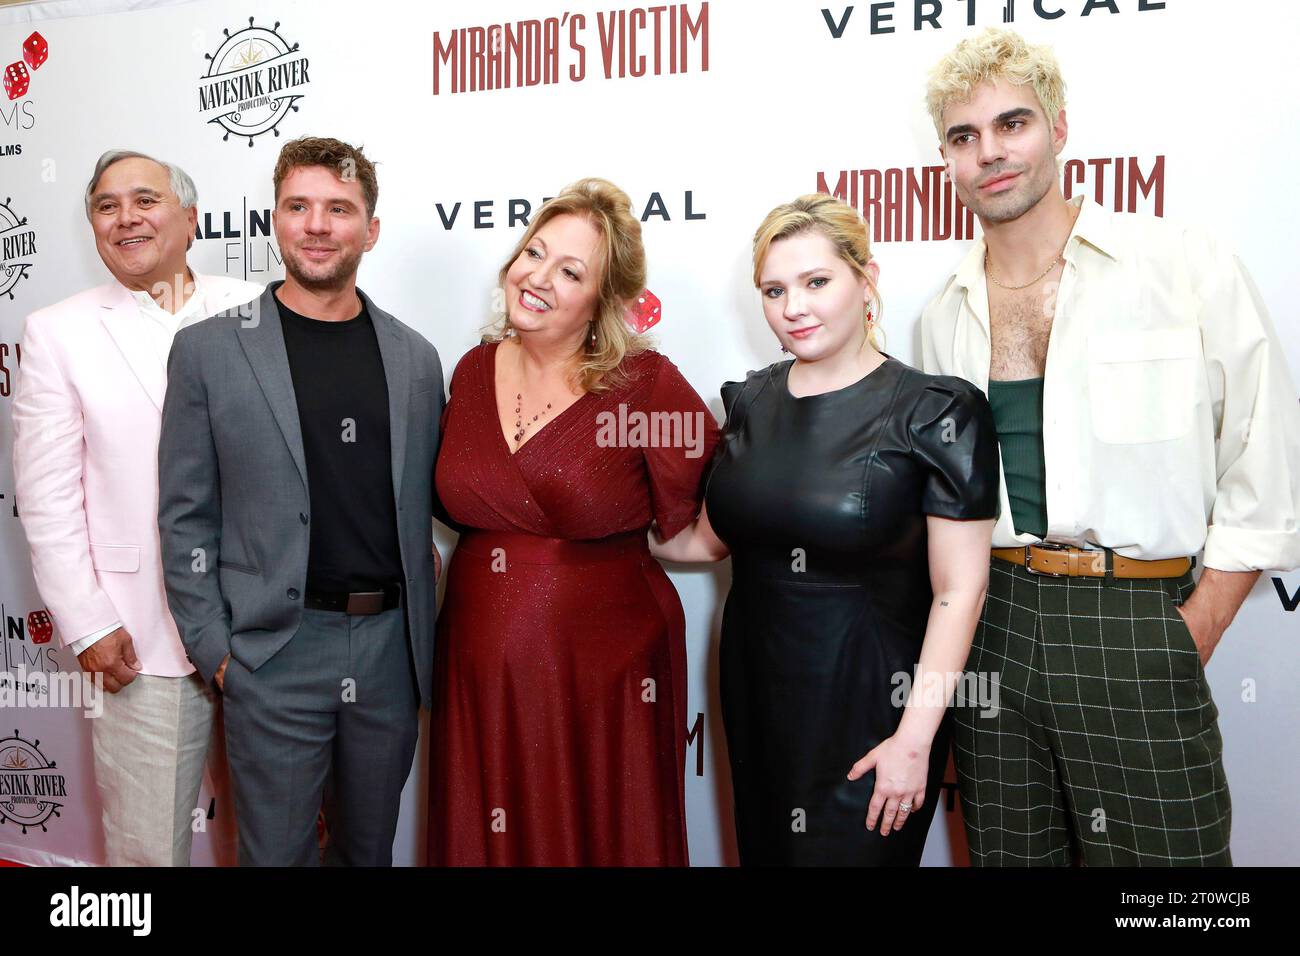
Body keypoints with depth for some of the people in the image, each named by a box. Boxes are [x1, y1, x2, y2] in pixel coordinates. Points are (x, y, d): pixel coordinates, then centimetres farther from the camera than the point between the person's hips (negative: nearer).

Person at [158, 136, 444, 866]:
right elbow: (186, 516, -1)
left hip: (391, 644, 3)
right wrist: (215, 649, -6)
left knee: (372, 846, 18)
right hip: (275, 651, -3)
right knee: (278, 851, 10)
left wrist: (421, 628, 4)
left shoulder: (415, 358, 6)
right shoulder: (209, 349, -2)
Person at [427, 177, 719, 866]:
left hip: (603, 672, -4)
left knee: (600, 840, 14)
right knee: (487, 840, 19)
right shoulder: (474, 370, 2)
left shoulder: (647, 383, -14)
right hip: (479, 674, 5)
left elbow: (695, 530, -7)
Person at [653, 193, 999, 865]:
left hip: (869, 702, -5)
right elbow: (712, 536, 14)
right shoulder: (751, 401, 2)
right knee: (762, 850, 18)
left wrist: (915, 738, -17)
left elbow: (958, 590, -14)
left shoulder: (935, 412, -13)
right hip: (755, 687, 5)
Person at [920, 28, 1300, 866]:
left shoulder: (1189, 268, -5)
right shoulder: (946, 317, 7)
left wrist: (1191, 638, -7)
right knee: (1007, 854, 14)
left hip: (1135, 618, -3)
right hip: (990, 622, 4)